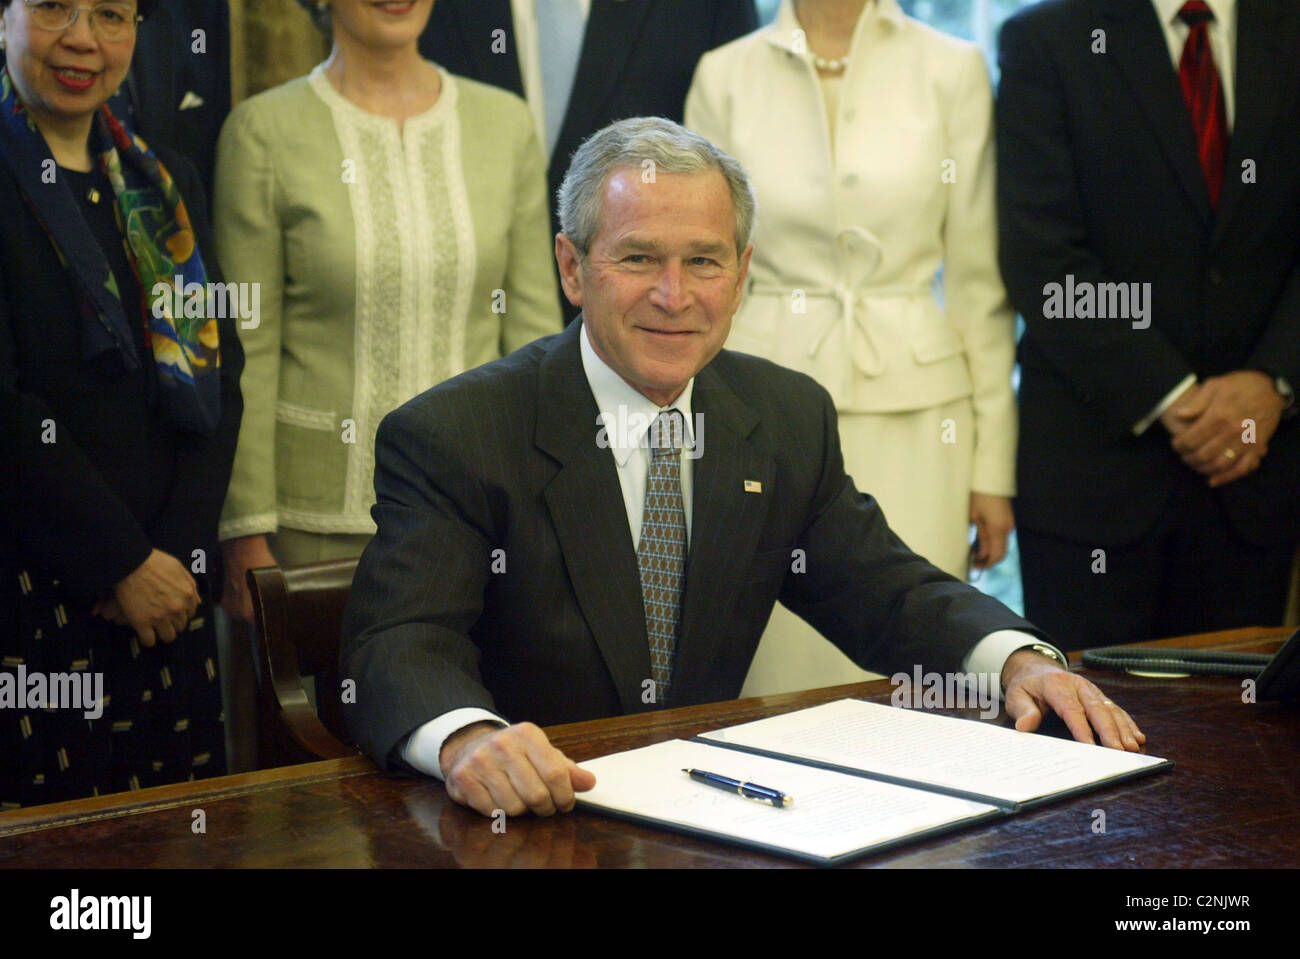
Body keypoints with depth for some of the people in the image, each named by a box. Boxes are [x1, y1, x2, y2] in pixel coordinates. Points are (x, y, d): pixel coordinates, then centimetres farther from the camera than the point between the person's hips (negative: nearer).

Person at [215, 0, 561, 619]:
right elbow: (247, 350, -4)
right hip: (322, 518, -2)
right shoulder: (264, 131, -4)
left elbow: (534, 328, 7)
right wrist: (247, 531, -6)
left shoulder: (504, 123, 6)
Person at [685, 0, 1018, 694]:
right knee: (782, 682, 1)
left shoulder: (952, 70, 3)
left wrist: (993, 464, 2)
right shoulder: (724, 77, 4)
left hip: (911, 411, 0)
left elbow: (979, 280, 3)